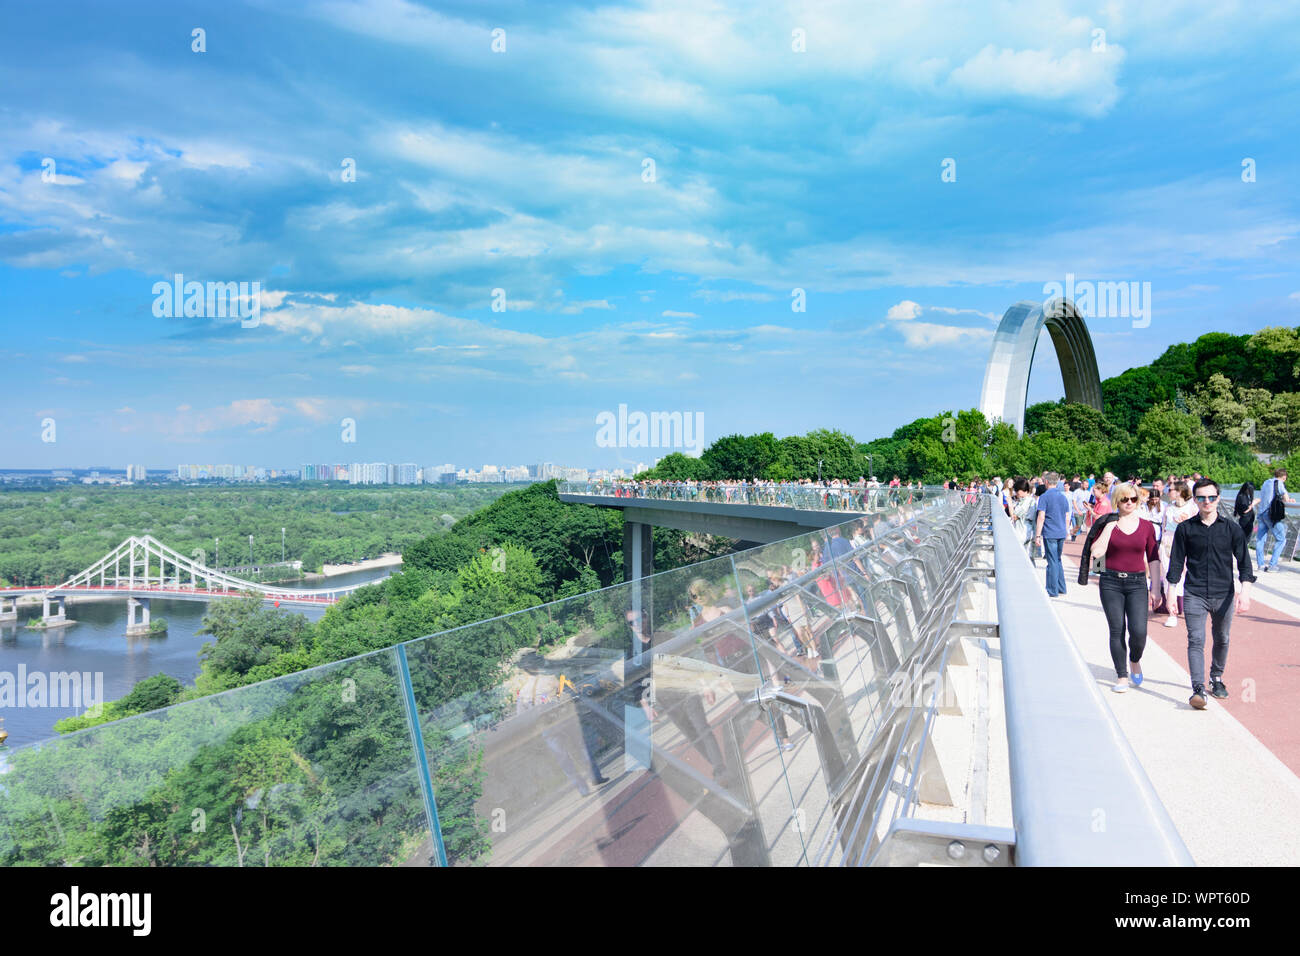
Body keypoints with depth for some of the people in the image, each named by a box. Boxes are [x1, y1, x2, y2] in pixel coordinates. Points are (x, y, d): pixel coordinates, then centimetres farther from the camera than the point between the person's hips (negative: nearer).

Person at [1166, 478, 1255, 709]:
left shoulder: (1231, 528, 2)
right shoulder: (1185, 529, 1)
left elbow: (1244, 562, 2)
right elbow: (1176, 563, 4)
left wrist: (1245, 591, -10)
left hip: (1223, 595, 2)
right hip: (1194, 594, -2)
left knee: (1222, 640, 15)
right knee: (1196, 640, -10)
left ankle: (1217, 678, 36)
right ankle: (1198, 689, -14)